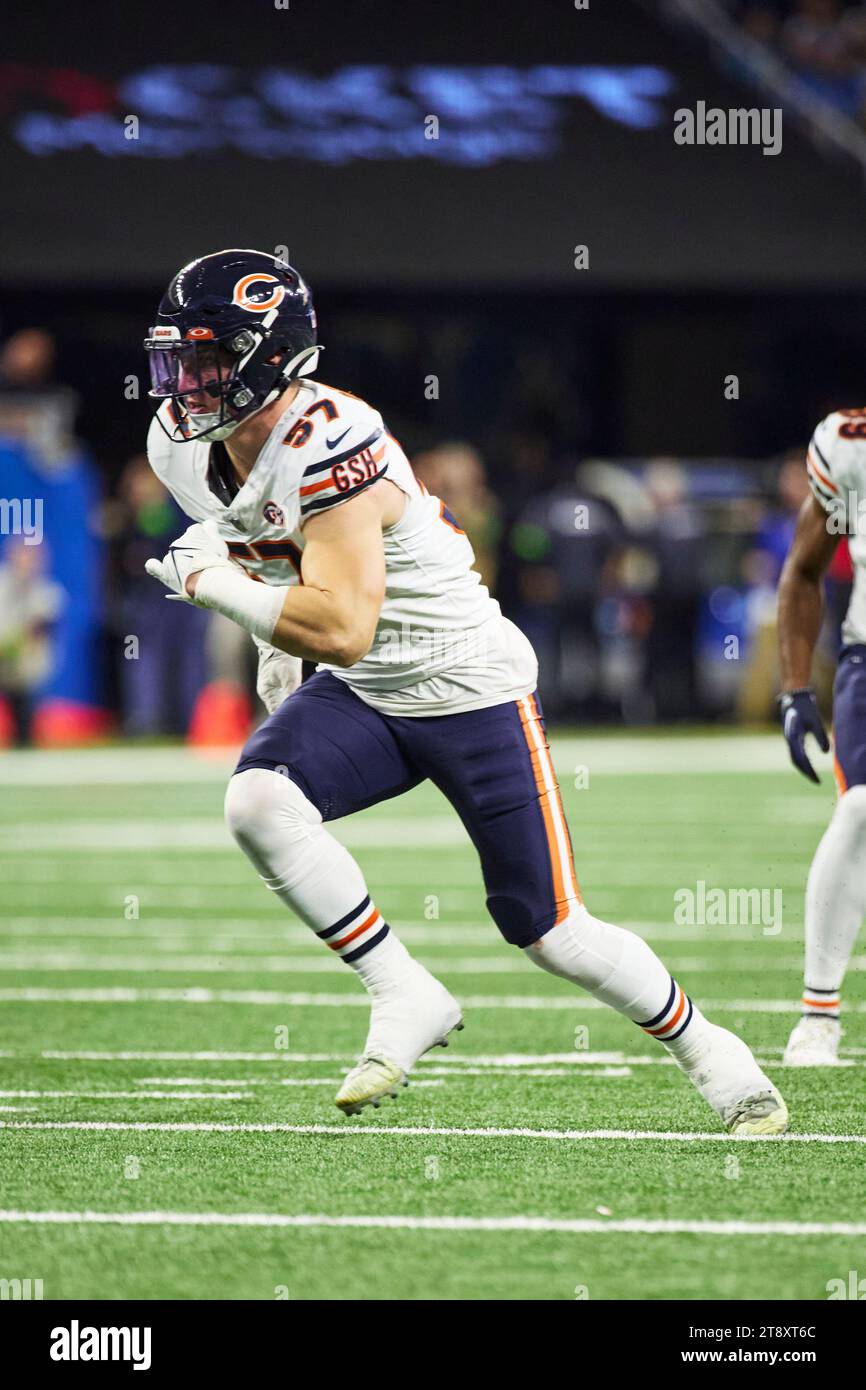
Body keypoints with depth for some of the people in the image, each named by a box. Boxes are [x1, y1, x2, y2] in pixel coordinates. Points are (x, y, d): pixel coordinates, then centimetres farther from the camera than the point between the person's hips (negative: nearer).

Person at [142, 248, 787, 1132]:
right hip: (359, 698, 7)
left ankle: (707, 1052, 22)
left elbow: (341, 629, -36)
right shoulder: (185, 447, -4)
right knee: (257, 803, -23)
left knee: (550, 934, -3)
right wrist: (276, 640, 16)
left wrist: (212, 584, -29)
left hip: (469, 692, -7)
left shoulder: (329, 449, -30)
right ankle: (405, 1000, -9)